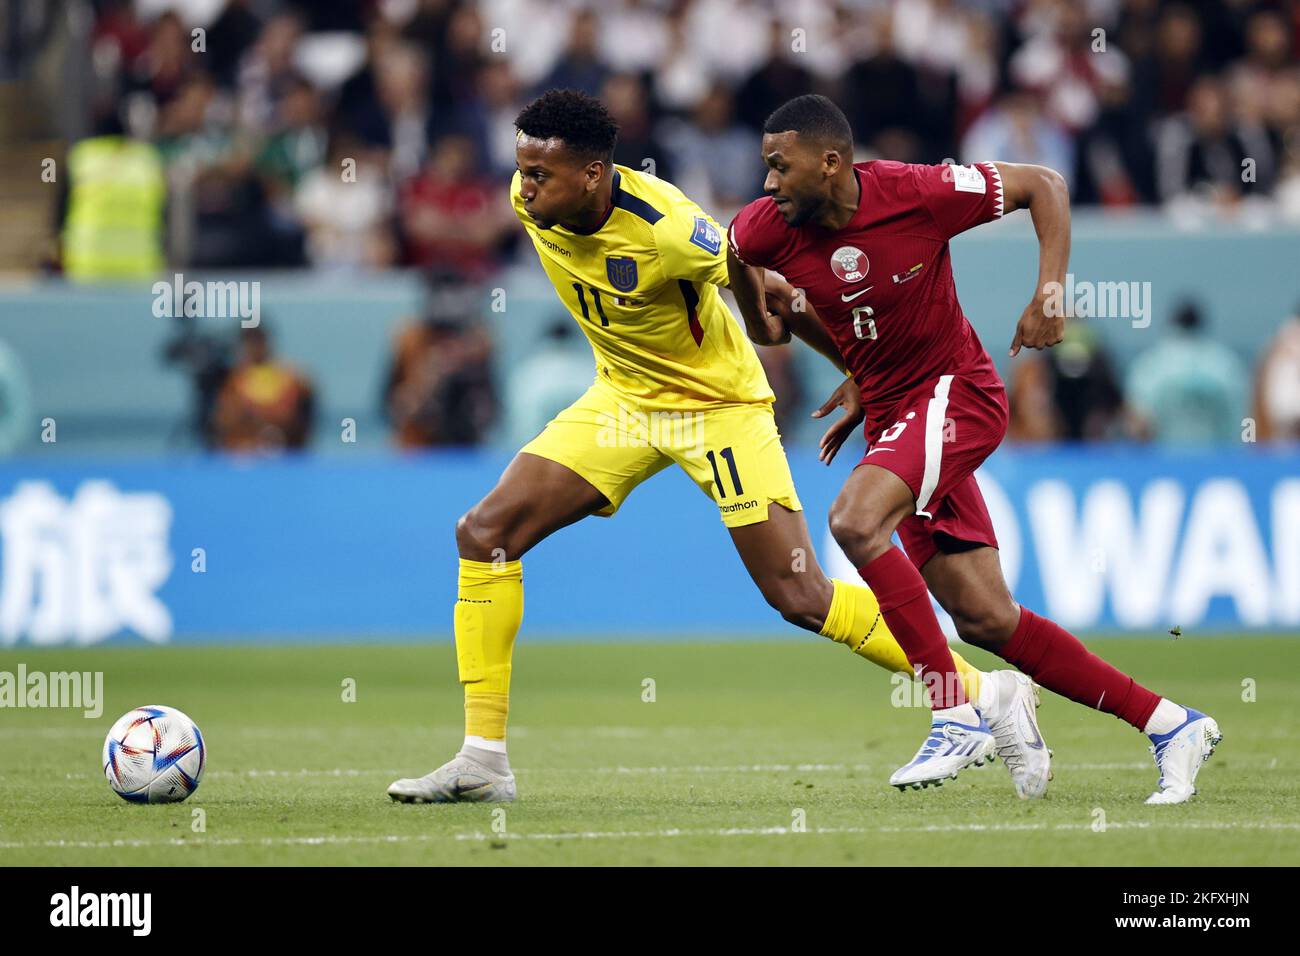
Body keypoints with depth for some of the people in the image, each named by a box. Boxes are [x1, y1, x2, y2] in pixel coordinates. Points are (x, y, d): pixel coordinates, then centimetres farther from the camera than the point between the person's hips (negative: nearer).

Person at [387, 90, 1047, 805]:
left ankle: (988, 695, 2)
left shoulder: (663, 230, -32)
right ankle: (483, 759, -3)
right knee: (485, 533, -8)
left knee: (798, 597, -12)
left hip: (718, 404, -6)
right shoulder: (530, 204, -12)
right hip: (622, 398, 6)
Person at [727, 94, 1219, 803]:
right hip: (890, 415, 6)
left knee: (855, 521, -31)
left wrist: (1051, 292, -16)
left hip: (956, 393, -6)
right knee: (985, 620, 1)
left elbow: (1043, 185, -7)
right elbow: (734, 255, 19)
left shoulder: (918, 193, -19)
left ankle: (956, 716, -24)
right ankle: (1171, 725, 10)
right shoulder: (765, 228, -7)